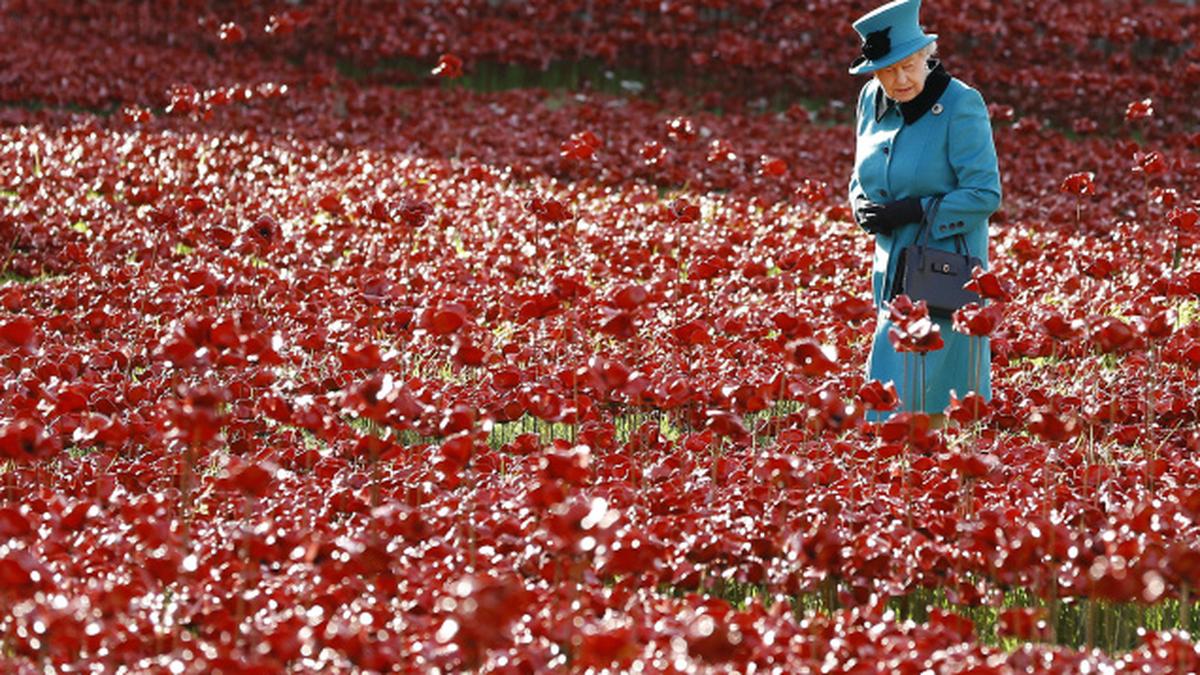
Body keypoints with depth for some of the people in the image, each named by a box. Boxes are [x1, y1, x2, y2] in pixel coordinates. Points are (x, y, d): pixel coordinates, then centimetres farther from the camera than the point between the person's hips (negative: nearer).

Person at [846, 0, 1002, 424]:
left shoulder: (961, 106, -15)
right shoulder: (873, 101, 7)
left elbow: (985, 194, -17)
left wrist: (913, 211, -20)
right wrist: (862, 207, -2)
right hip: (893, 272, 7)